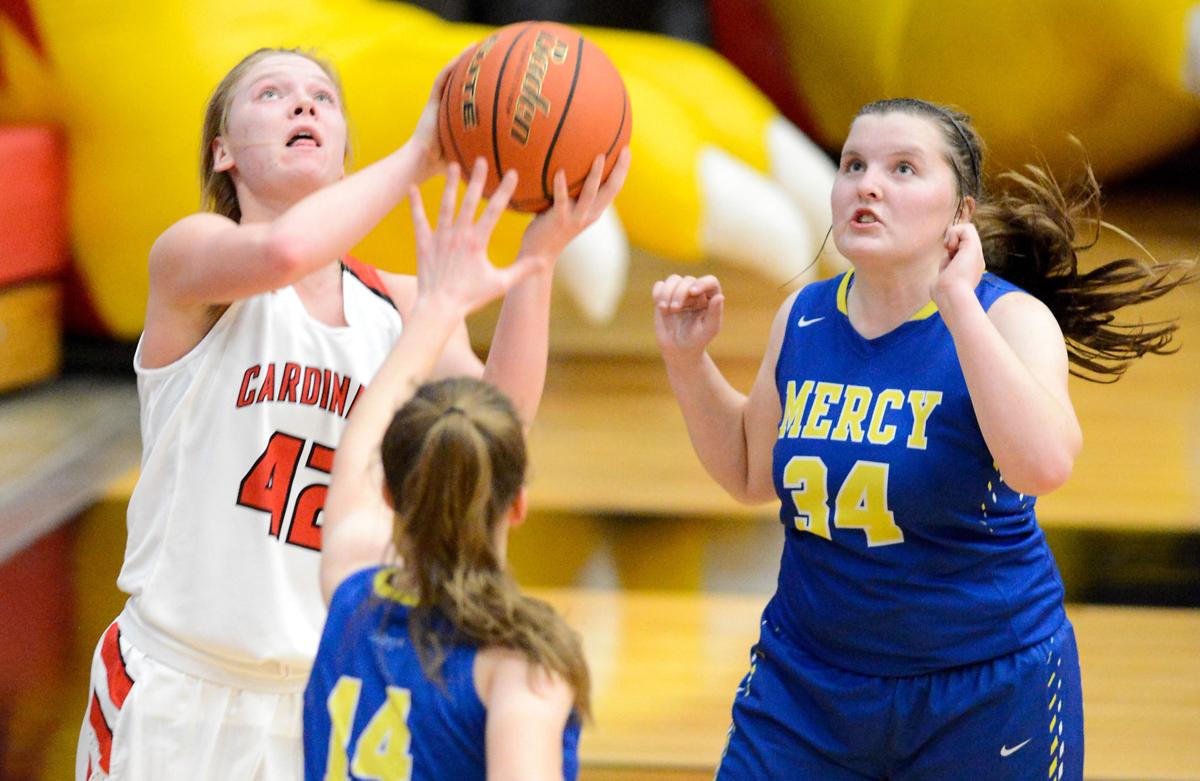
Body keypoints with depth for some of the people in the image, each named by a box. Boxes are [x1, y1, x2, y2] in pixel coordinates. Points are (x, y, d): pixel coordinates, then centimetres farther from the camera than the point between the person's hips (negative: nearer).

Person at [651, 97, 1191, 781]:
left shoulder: (1012, 317, -15)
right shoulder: (804, 319, -1)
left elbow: (1043, 465, -36)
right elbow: (750, 473, 16)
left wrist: (957, 301, -31)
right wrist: (687, 359, 1)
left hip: (986, 692, -4)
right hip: (808, 681, 4)